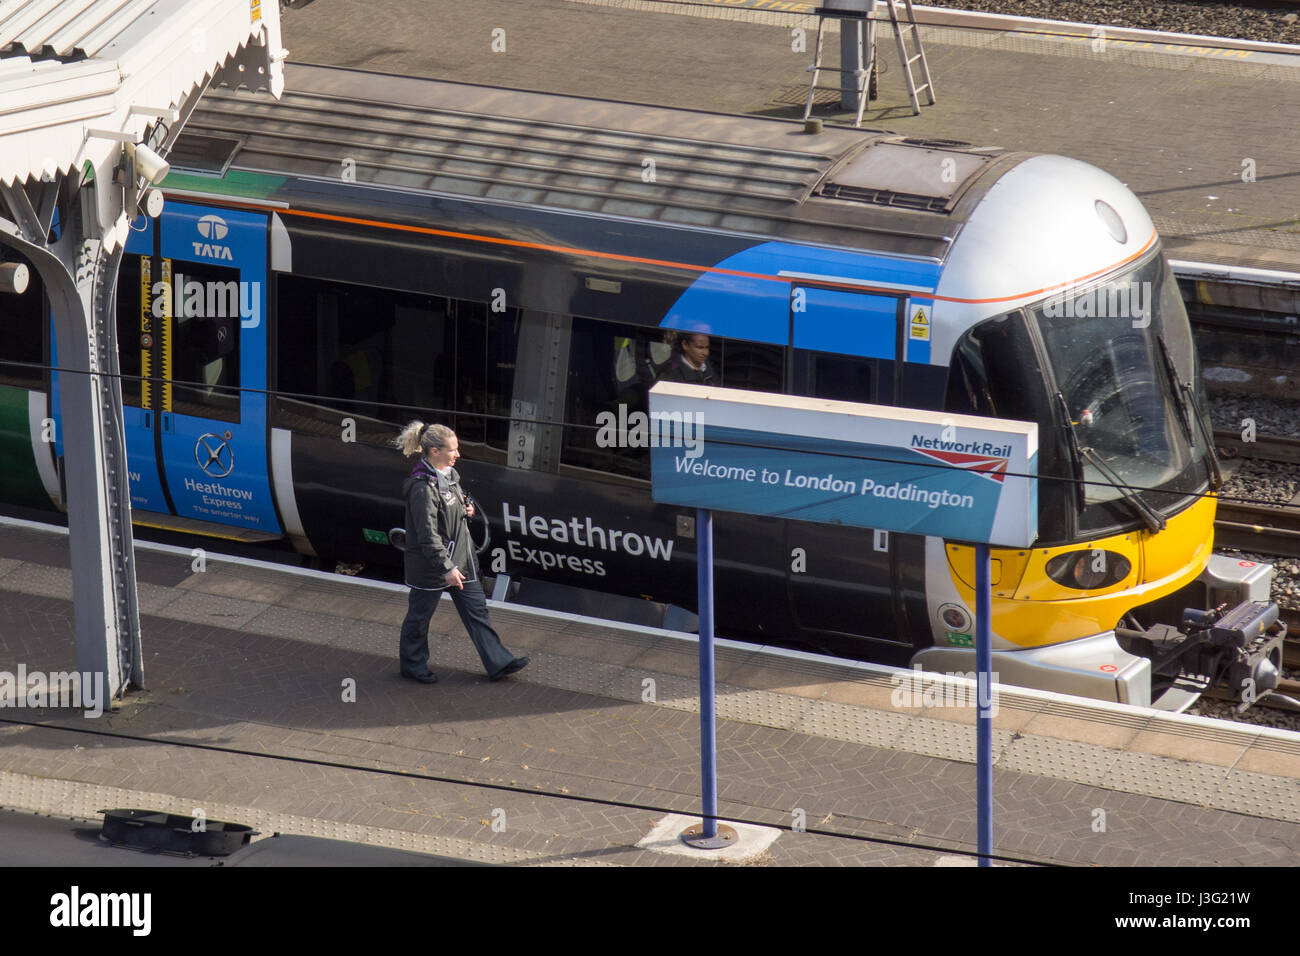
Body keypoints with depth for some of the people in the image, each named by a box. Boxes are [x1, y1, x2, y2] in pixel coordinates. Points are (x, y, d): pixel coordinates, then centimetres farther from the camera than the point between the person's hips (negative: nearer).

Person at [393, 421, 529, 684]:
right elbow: (428, 534, -25)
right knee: (420, 615, 10)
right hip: (431, 563, -9)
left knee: (476, 609, 11)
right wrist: (447, 568, -25)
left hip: (460, 558, 9)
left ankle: (498, 662, 16)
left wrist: (467, 508, 2)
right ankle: (413, 664, 28)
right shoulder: (422, 487, -25)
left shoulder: (449, 475, 4)